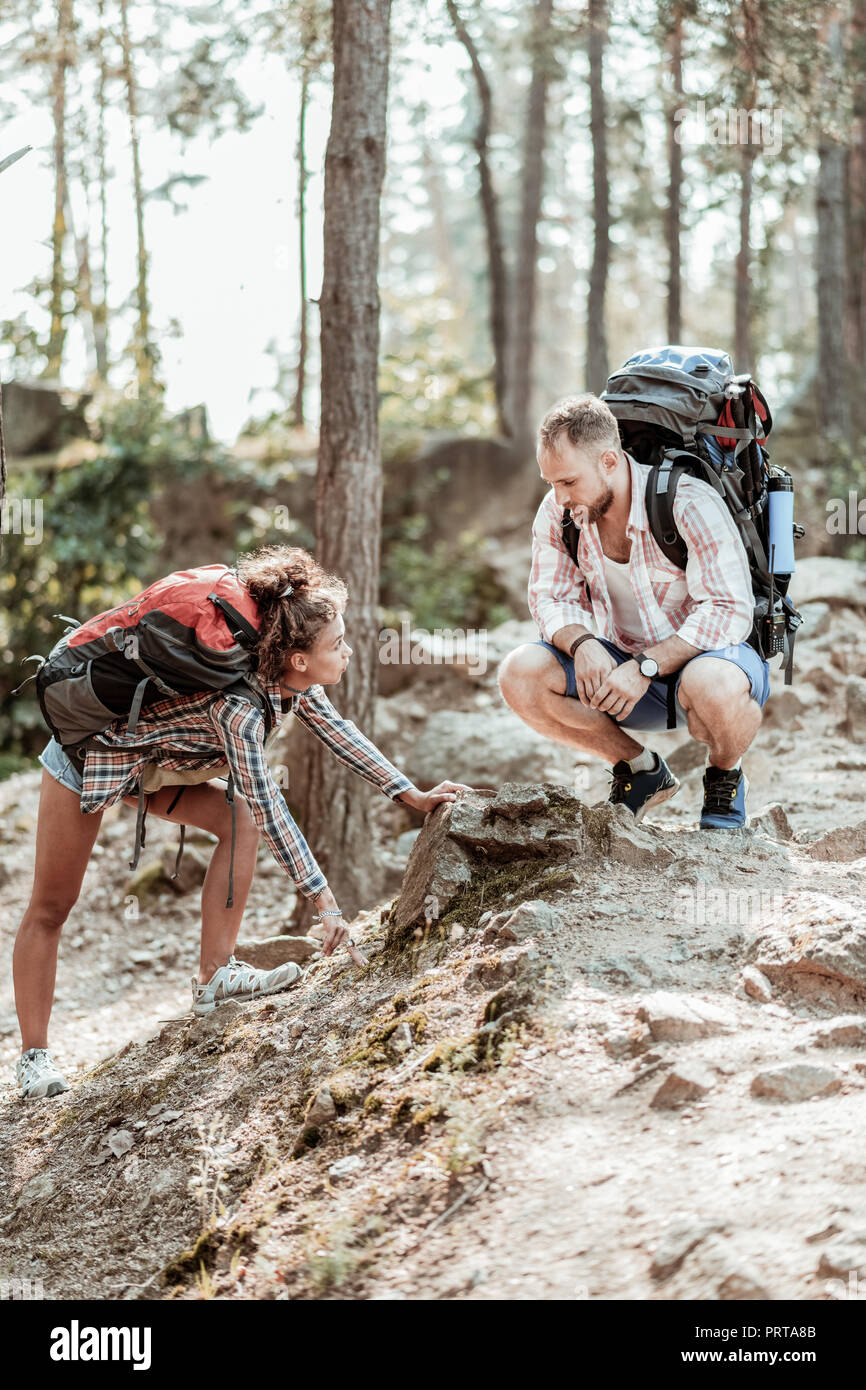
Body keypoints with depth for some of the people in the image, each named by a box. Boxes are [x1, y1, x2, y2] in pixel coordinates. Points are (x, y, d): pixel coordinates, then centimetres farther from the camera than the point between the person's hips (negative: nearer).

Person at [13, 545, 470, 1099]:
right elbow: (270, 807, -35)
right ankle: (34, 1055, 7)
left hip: (150, 756, 8)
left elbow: (338, 732, 2)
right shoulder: (239, 706, -35)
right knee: (51, 907, 0)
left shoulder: (295, 682, -12)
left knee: (238, 822, -6)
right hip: (88, 751, -8)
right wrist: (323, 897, -33)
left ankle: (215, 976, -1)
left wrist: (414, 794, 2)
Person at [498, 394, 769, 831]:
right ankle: (641, 769, 2)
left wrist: (646, 667, -35)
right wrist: (582, 643, -25)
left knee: (713, 684, -42)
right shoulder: (557, 511, -6)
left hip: (704, 655, -5)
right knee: (519, 674, -19)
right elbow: (551, 597, -1)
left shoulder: (689, 504, -23)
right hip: (622, 666, 5)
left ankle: (725, 778, -4)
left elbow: (729, 611, -26)